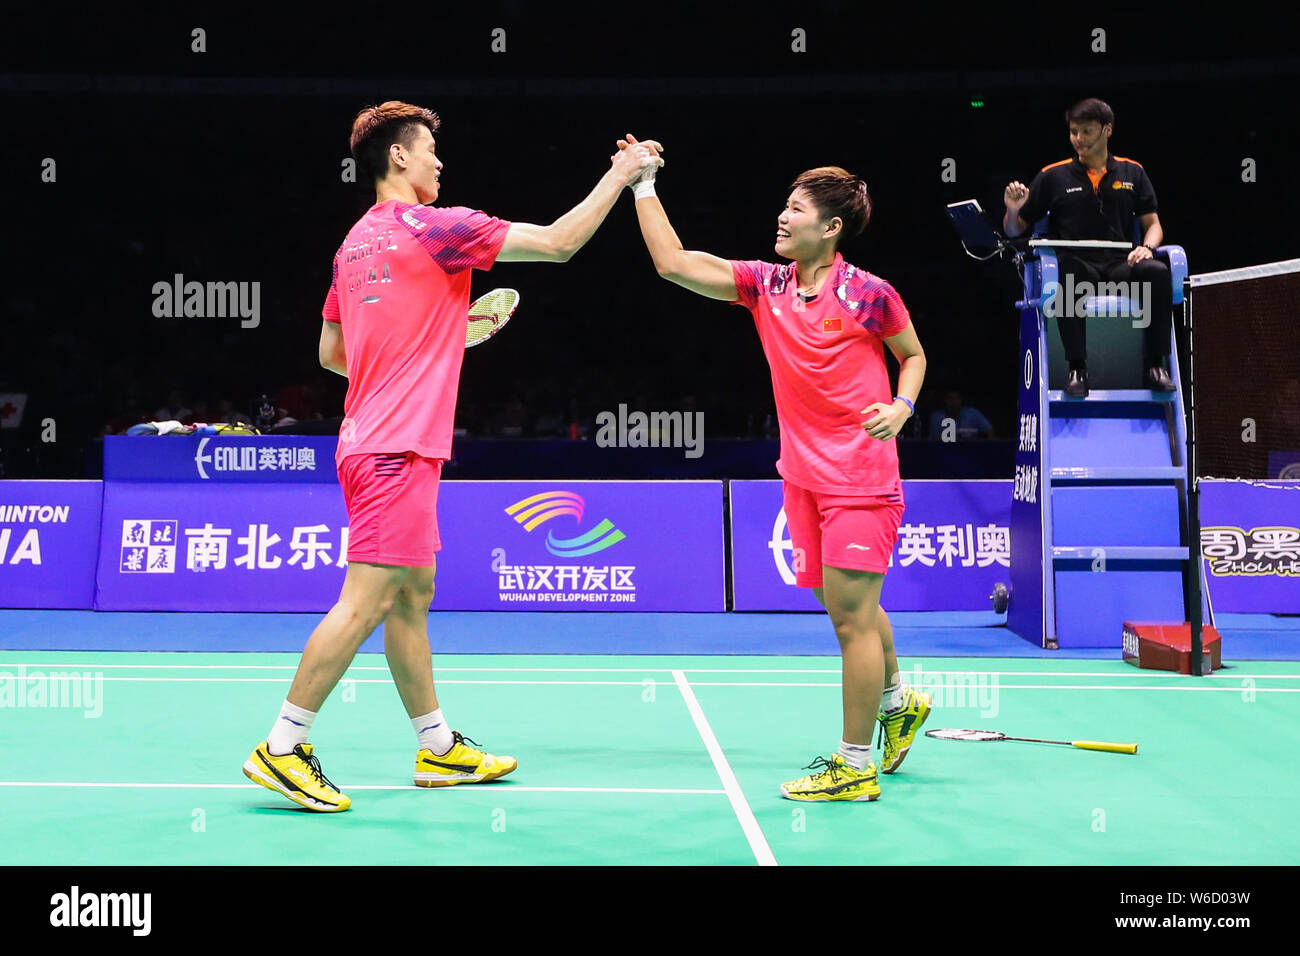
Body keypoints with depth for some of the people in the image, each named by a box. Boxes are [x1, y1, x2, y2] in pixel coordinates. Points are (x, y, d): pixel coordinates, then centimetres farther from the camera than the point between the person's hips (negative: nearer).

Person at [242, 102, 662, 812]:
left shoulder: (356, 242, 15)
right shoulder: (434, 227, -9)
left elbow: (331, 354, 20)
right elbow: (558, 241, -8)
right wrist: (619, 176, 4)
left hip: (370, 442, 9)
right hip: (399, 450, -9)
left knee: (412, 598, 14)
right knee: (367, 601, -7)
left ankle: (437, 747, 22)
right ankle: (282, 748, -4)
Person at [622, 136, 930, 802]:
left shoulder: (868, 293, -8)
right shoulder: (765, 285, 4)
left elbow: (913, 355, 7)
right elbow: (674, 263, -1)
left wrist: (900, 407, -11)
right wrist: (643, 185, -2)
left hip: (861, 478, -5)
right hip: (803, 477, 6)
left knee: (852, 612, -5)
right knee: (845, 609, 15)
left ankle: (856, 766, 4)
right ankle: (896, 702, 40)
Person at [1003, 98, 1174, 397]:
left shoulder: (1132, 172, 16)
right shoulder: (1052, 176, 11)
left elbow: (1153, 224, 17)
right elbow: (1015, 231, 13)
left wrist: (1147, 247, -5)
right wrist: (1012, 211, -9)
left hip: (1121, 263, 2)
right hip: (1078, 263, -2)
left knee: (1157, 272, -32)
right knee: (1066, 275, -39)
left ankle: (1154, 366, -22)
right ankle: (1076, 368, -31)